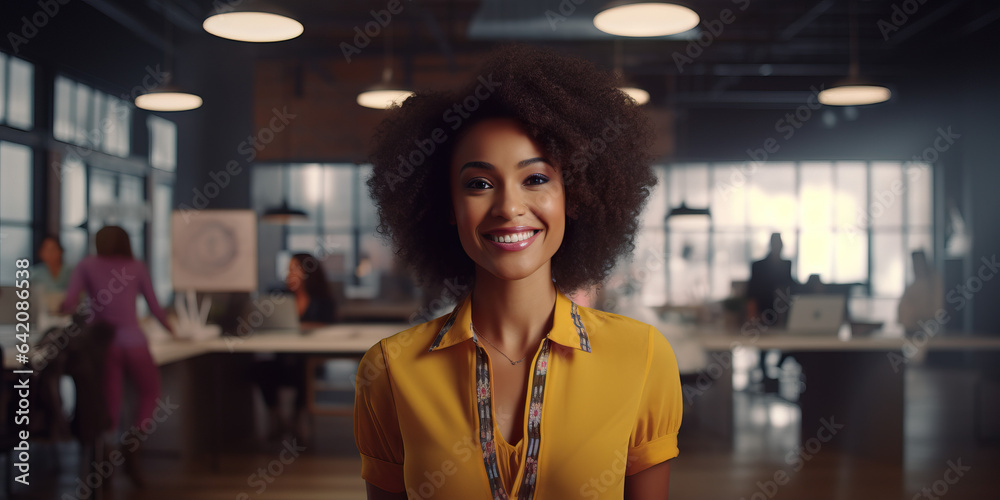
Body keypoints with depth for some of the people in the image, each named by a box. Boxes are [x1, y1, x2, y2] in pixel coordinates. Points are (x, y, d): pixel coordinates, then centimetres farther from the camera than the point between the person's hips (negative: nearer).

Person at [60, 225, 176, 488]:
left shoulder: (87, 265, 10)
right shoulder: (137, 267, 12)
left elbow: (68, 303, -2)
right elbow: (154, 307, 14)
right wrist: (172, 331, 29)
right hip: (133, 340, 0)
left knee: (110, 403, 7)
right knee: (150, 393, 20)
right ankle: (132, 446, 2)